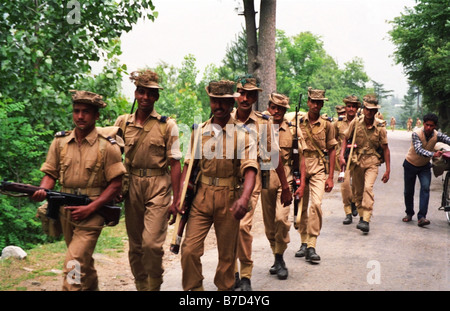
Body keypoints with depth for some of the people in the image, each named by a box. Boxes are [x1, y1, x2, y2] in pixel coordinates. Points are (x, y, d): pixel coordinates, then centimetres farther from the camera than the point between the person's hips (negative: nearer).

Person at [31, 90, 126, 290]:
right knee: (84, 261, 21)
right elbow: (50, 173, 8)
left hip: (91, 212, -5)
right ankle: (92, 287, 42)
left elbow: (116, 184, -8)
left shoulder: (107, 146, -8)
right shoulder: (60, 142, 4)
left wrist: (90, 208, -17)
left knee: (75, 264, -15)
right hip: (66, 211, 5)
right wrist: (43, 190, -16)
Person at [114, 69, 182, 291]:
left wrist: (175, 199, -5)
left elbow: (175, 164, -1)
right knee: (135, 245, 10)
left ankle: (154, 286, 7)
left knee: (152, 243, -13)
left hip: (158, 186, -3)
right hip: (131, 185, 3)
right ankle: (141, 286, 26)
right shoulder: (122, 122, 7)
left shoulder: (167, 125, 0)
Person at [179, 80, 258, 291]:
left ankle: (224, 288, 30)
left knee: (227, 252, 11)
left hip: (229, 198, -2)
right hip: (201, 196, 2)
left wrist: (245, 198, -31)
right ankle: (193, 288, 14)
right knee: (189, 249, -6)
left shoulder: (242, 133, -4)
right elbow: (190, 164, 12)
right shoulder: (200, 131, 7)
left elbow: (250, 168, -14)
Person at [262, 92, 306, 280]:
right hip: (265, 180, 3)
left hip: (286, 180, -3)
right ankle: (277, 259, 25)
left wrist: (302, 183, -2)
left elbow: (301, 158, 4)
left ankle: (280, 258, -3)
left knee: (281, 218, -19)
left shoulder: (293, 130, 2)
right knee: (269, 224, 9)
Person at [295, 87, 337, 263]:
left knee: (316, 204, -17)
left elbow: (332, 151, 6)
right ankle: (304, 243, 24)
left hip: (318, 169, -1)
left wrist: (330, 177, 1)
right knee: (301, 207, 8)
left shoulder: (327, 124, 4)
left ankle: (311, 246, -11)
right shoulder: (298, 122, 4)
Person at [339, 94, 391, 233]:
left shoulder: (380, 127, -5)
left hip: (372, 161, -2)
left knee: (368, 187, -21)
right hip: (357, 161, 3)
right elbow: (345, 139, 9)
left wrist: (388, 170, 0)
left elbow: (385, 149, 1)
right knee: (358, 191, 10)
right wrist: (342, 155, -6)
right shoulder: (356, 122, -2)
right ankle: (361, 215, 29)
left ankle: (366, 220, -21)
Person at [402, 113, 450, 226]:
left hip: (425, 166, 2)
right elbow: (419, 150, -36)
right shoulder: (416, 134, -24)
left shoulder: (437, 135, -14)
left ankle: (421, 217, -19)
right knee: (408, 191, 7)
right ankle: (409, 214, 28)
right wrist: (433, 154, -51)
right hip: (410, 165, -2)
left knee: (425, 188, -17)